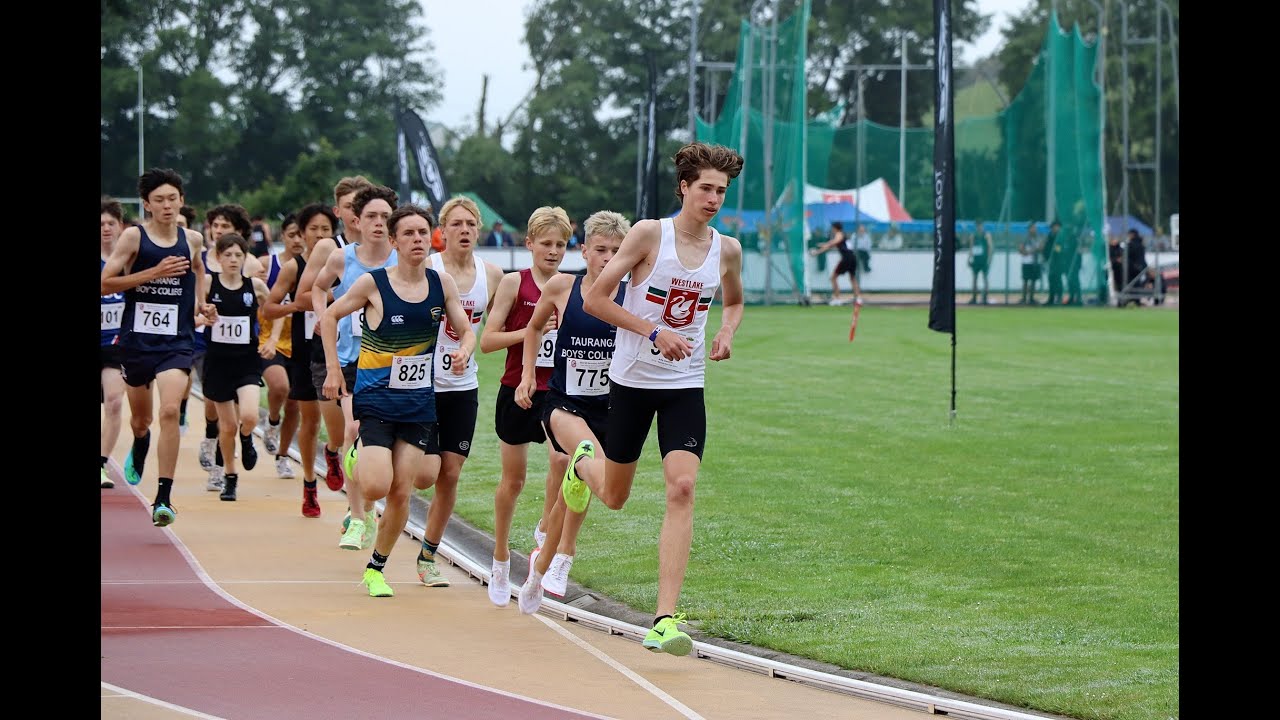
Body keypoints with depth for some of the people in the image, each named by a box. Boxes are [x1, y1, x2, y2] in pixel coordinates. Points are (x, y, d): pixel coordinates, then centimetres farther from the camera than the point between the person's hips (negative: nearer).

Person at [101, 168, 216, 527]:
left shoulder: (192, 240, 5)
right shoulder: (133, 236, -5)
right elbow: (105, 283, -11)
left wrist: (200, 303, 12)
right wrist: (154, 272, -18)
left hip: (176, 340, 0)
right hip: (136, 337, 0)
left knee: (170, 410, -20)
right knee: (140, 419, 16)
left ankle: (163, 499, -19)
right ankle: (138, 453, 54)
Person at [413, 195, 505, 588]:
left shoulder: (492, 274, 2)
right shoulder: (426, 271, -11)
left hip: (463, 387, 4)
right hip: (422, 384, -4)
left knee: (450, 475, 3)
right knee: (425, 475, -8)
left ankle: (428, 556, 17)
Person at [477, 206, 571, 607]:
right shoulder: (515, 283, -4)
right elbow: (487, 341, -7)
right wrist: (528, 332, -19)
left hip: (557, 393, 1)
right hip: (517, 392, -1)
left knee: (562, 458, -26)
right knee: (513, 478, 9)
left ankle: (546, 530, -8)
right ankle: (501, 560, 27)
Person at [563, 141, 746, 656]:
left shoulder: (727, 249, 1)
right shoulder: (649, 233, -11)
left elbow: (733, 301, 22)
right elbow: (594, 299, -10)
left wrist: (727, 332, 0)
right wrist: (655, 332, -19)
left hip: (686, 386, 2)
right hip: (632, 380, -2)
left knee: (682, 488, -17)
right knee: (614, 498, 12)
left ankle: (665, 619, -19)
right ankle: (583, 463, 53)